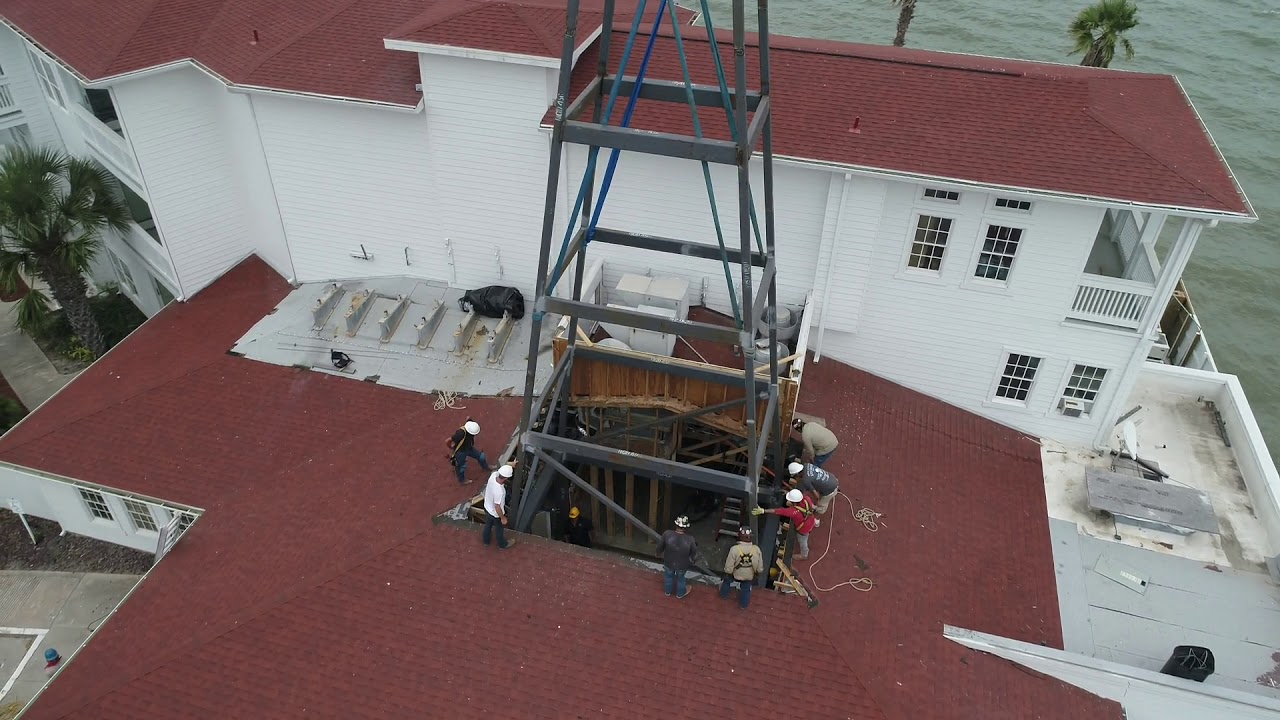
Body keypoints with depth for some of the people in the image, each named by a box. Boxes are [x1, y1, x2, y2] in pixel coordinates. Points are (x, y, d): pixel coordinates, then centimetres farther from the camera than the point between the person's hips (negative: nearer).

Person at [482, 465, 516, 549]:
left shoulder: (493, 475, -26)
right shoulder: (499, 491, -44)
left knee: (488, 525, 34)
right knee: (500, 529, 25)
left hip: (487, 508, 6)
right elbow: (497, 507, -30)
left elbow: (496, 471, 1)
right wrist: (503, 518, -14)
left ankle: (485, 539, 60)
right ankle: (502, 544, 52)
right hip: (496, 514, -6)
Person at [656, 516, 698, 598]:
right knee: (680, 578, 32)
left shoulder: (667, 534, -32)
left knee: (668, 576, 33)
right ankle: (680, 593, 58)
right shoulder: (690, 539, -33)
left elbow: (660, 546, -13)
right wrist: (693, 560, 10)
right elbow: (694, 554, -14)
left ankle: (667, 591, 59)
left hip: (669, 563, 1)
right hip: (682, 565, 0)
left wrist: (659, 554, 11)